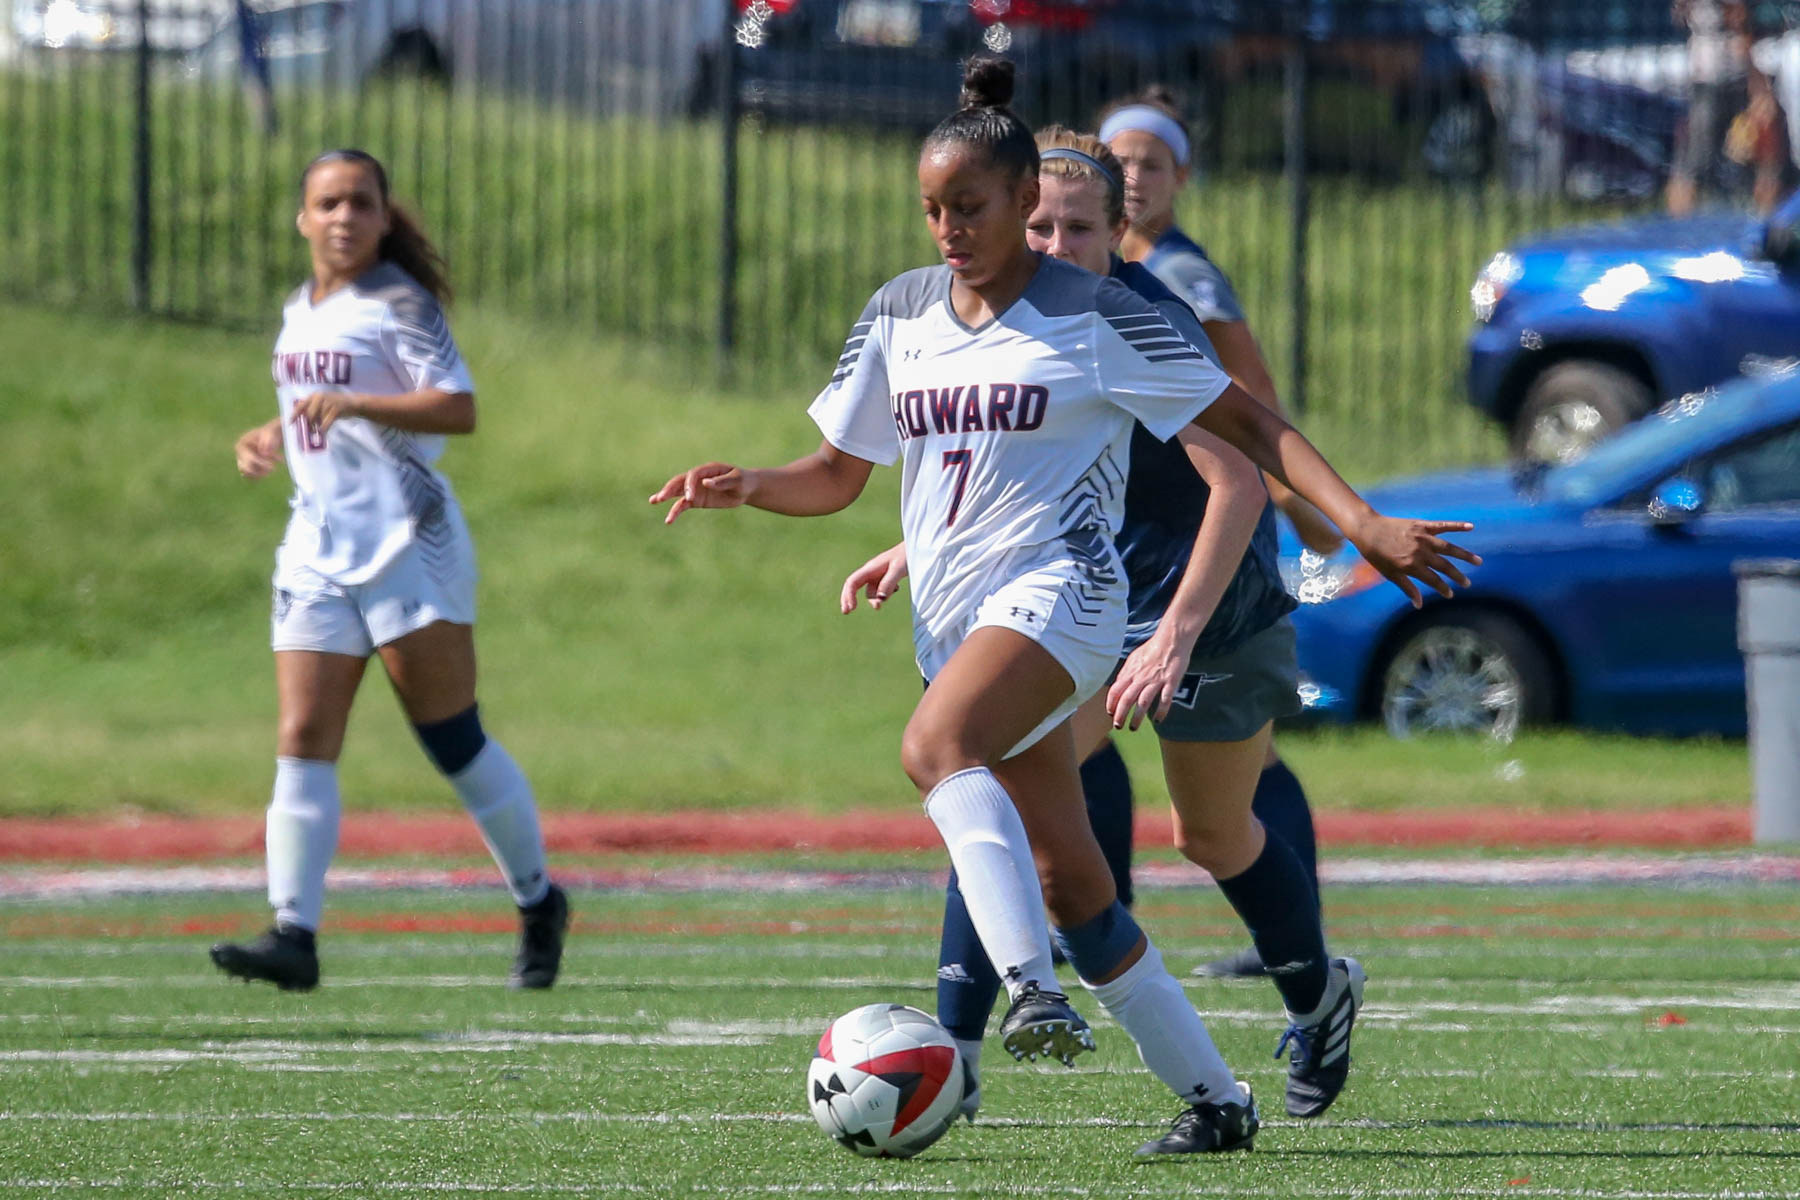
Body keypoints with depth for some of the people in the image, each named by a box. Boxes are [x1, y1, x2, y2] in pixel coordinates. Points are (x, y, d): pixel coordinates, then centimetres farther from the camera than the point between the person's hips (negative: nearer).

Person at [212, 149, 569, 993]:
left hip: (408, 545, -7)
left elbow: (458, 409, -17)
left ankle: (538, 904, 16)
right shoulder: (300, 314, 17)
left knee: (452, 739, -2)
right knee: (302, 740, -7)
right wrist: (268, 440, 12)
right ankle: (294, 934, -14)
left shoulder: (400, 305, -6)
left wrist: (352, 403, -27)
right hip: (318, 551, 7)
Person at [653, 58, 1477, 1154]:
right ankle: (1214, 1097, 15)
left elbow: (1245, 424, -2)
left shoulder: (1095, 315, -5)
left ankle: (1036, 989, -47)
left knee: (937, 746, -35)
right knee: (1066, 878, 6)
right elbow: (837, 475, 16)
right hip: (952, 614, 6)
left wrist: (1365, 524, -12)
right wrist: (747, 486, -5)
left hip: (1056, 591, -6)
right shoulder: (900, 313, 11)